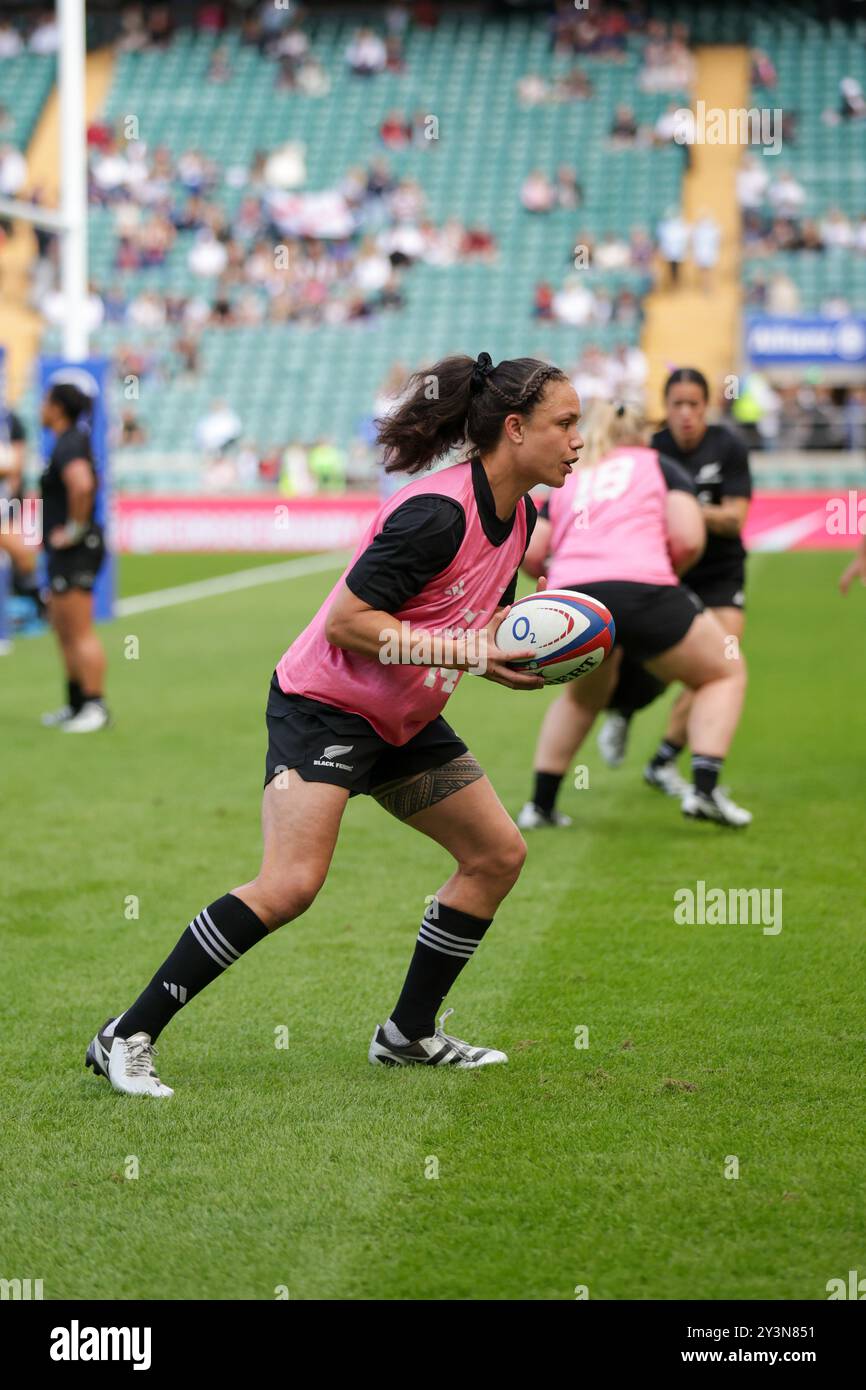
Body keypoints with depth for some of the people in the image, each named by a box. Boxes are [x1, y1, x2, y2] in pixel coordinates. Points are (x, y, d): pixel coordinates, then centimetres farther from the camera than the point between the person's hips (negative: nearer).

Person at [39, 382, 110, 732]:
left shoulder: (69, 445, -17)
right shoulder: (73, 441, 14)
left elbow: (82, 485, -36)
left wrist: (74, 529, -25)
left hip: (75, 548, -11)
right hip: (64, 556, 11)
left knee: (80, 631, -10)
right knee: (62, 628, 17)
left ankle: (96, 708, -10)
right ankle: (76, 705, 24)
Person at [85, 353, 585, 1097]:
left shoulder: (517, 516, 4)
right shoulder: (438, 513, -24)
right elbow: (348, 622, -25)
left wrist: (518, 653, -2)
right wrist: (469, 651, -26)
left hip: (406, 722, 10)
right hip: (325, 707, -10)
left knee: (499, 854, 9)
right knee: (289, 884, -21)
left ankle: (409, 1034, 21)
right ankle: (128, 1038, -13)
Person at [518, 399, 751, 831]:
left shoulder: (568, 483, 27)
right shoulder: (660, 467, 19)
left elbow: (529, 555, 16)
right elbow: (689, 539, 4)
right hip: (641, 592, -4)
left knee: (582, 697, 34)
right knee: (724, 675, 17)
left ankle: (540, 804, 28)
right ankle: (704, 788, 0)